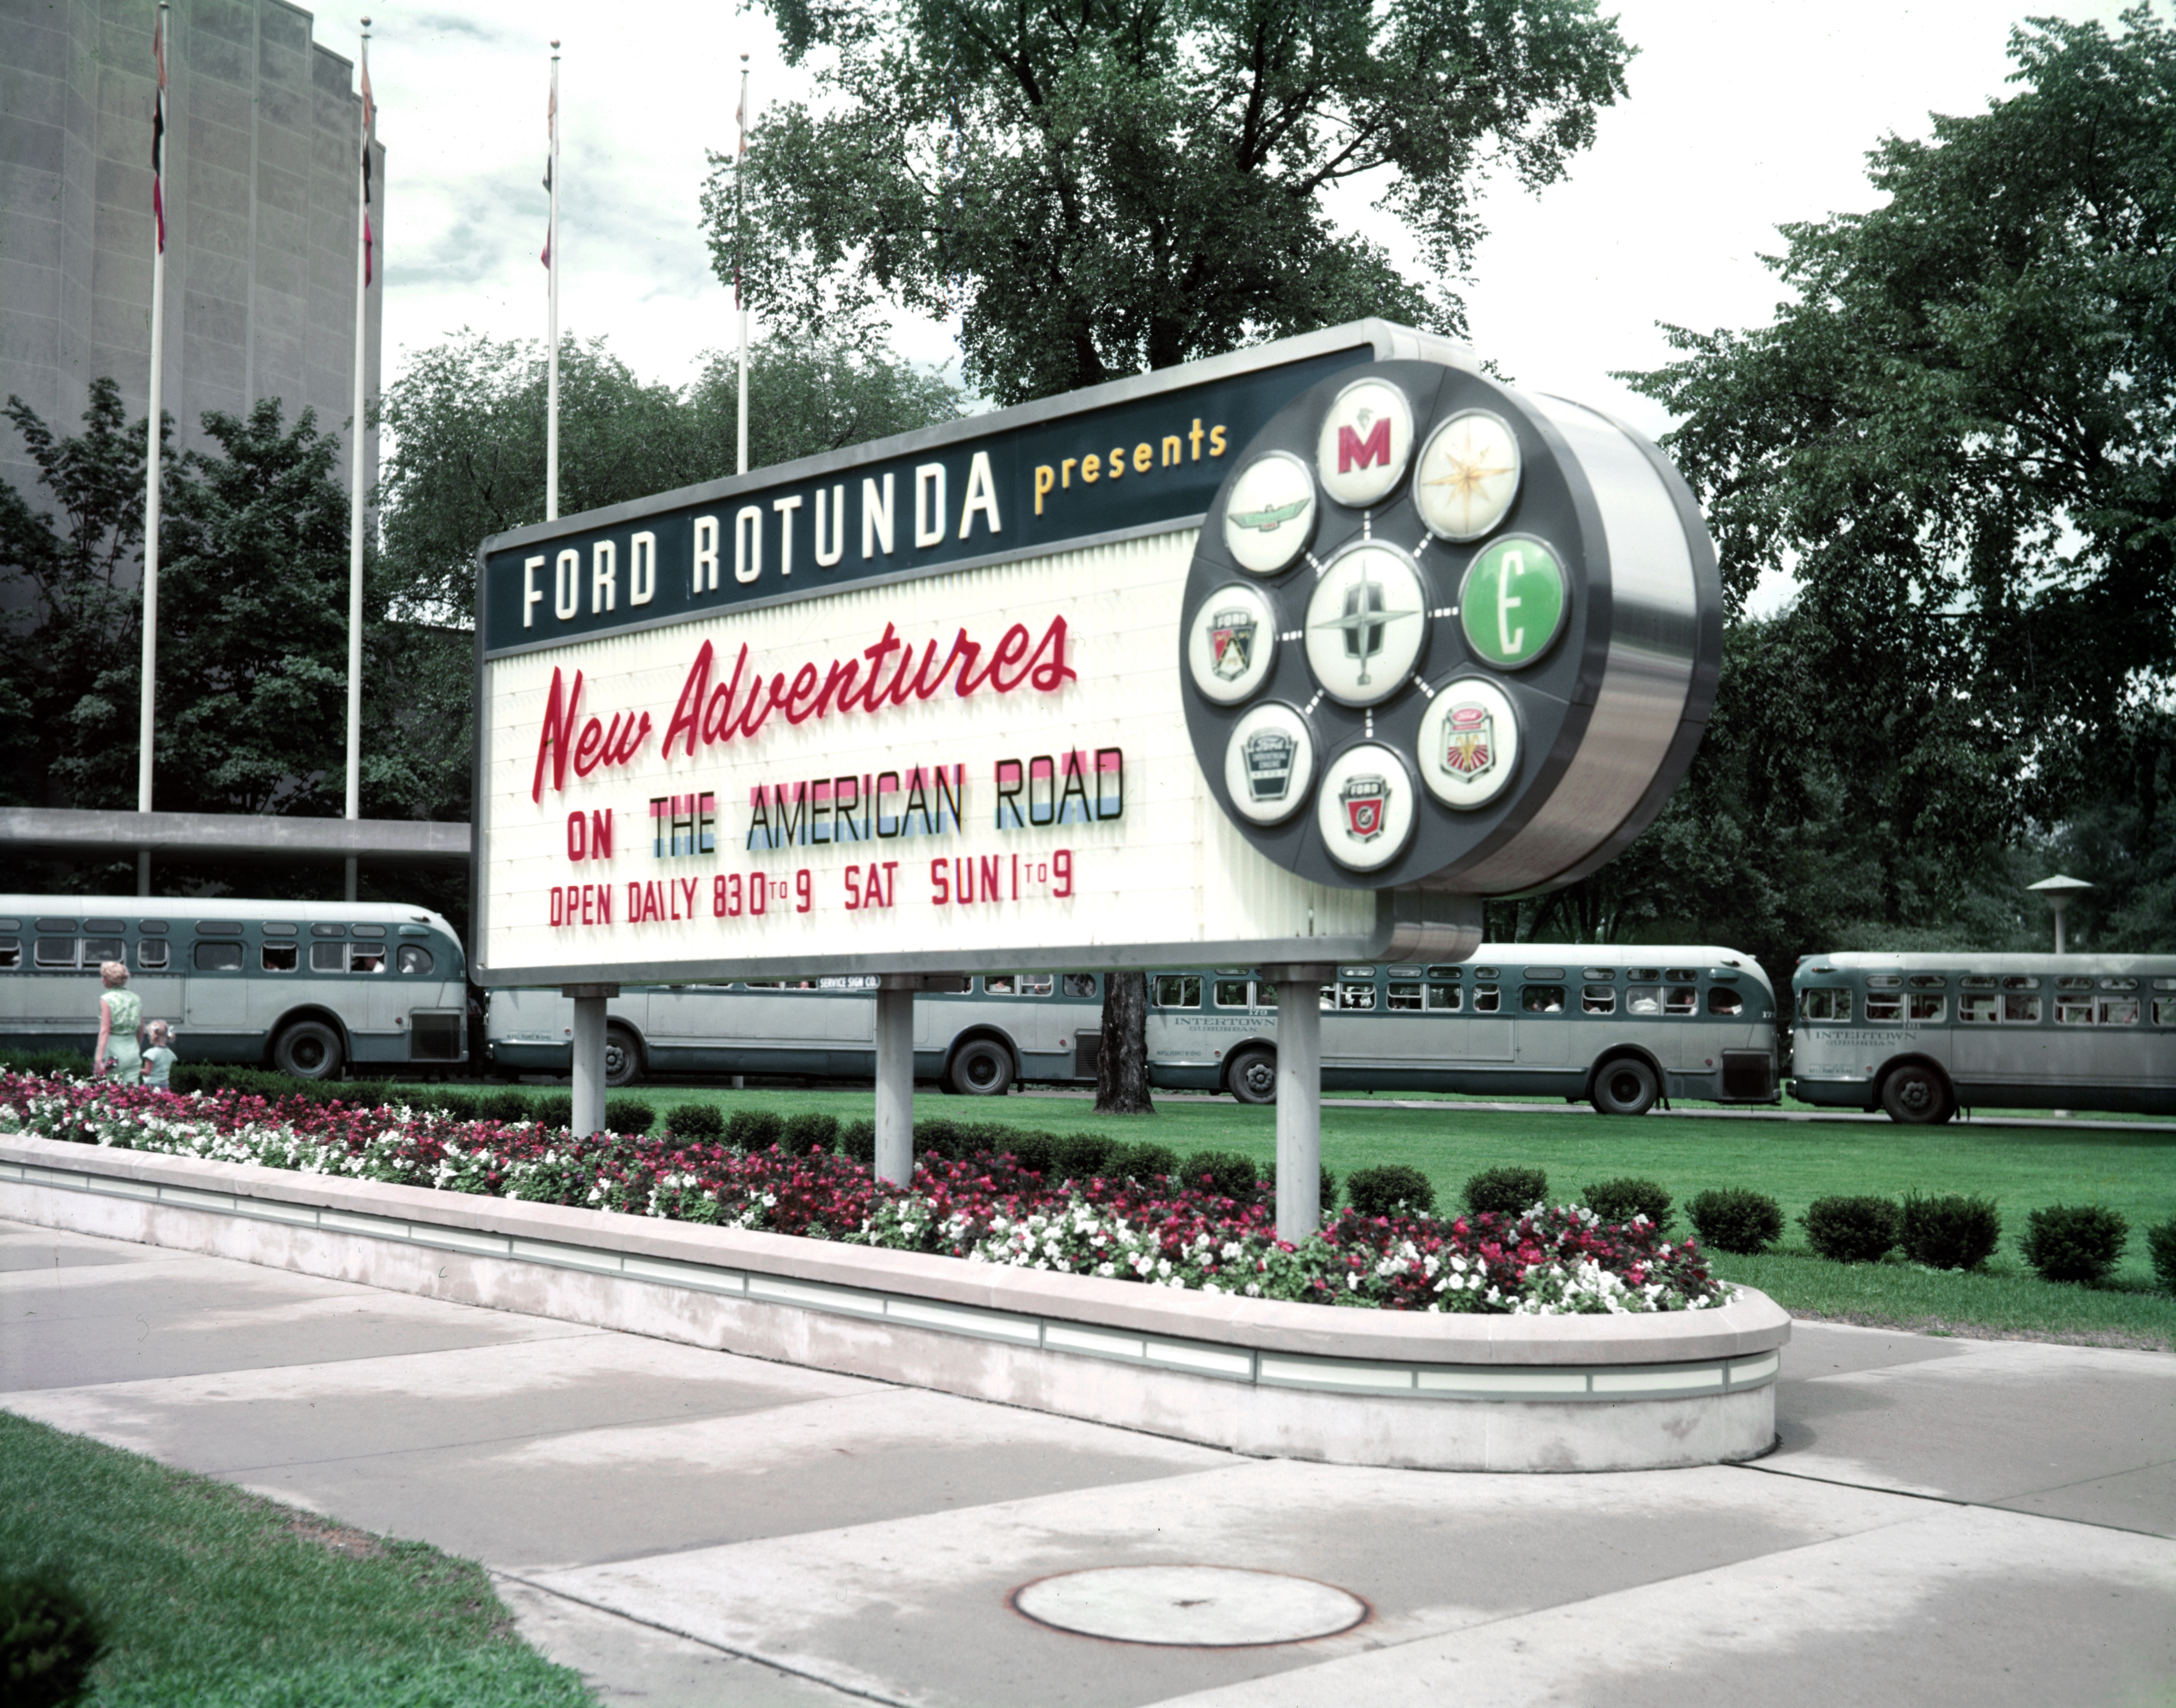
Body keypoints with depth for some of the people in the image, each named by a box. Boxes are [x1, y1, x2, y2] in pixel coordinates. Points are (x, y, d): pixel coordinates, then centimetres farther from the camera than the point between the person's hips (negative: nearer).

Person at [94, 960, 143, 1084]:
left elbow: (105, 1031, -16)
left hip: (113, 1049, -5)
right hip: (132, 1049, 5)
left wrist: (99, 1057, -20)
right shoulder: (136, 999, 8)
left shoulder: (107, 1000, -8)